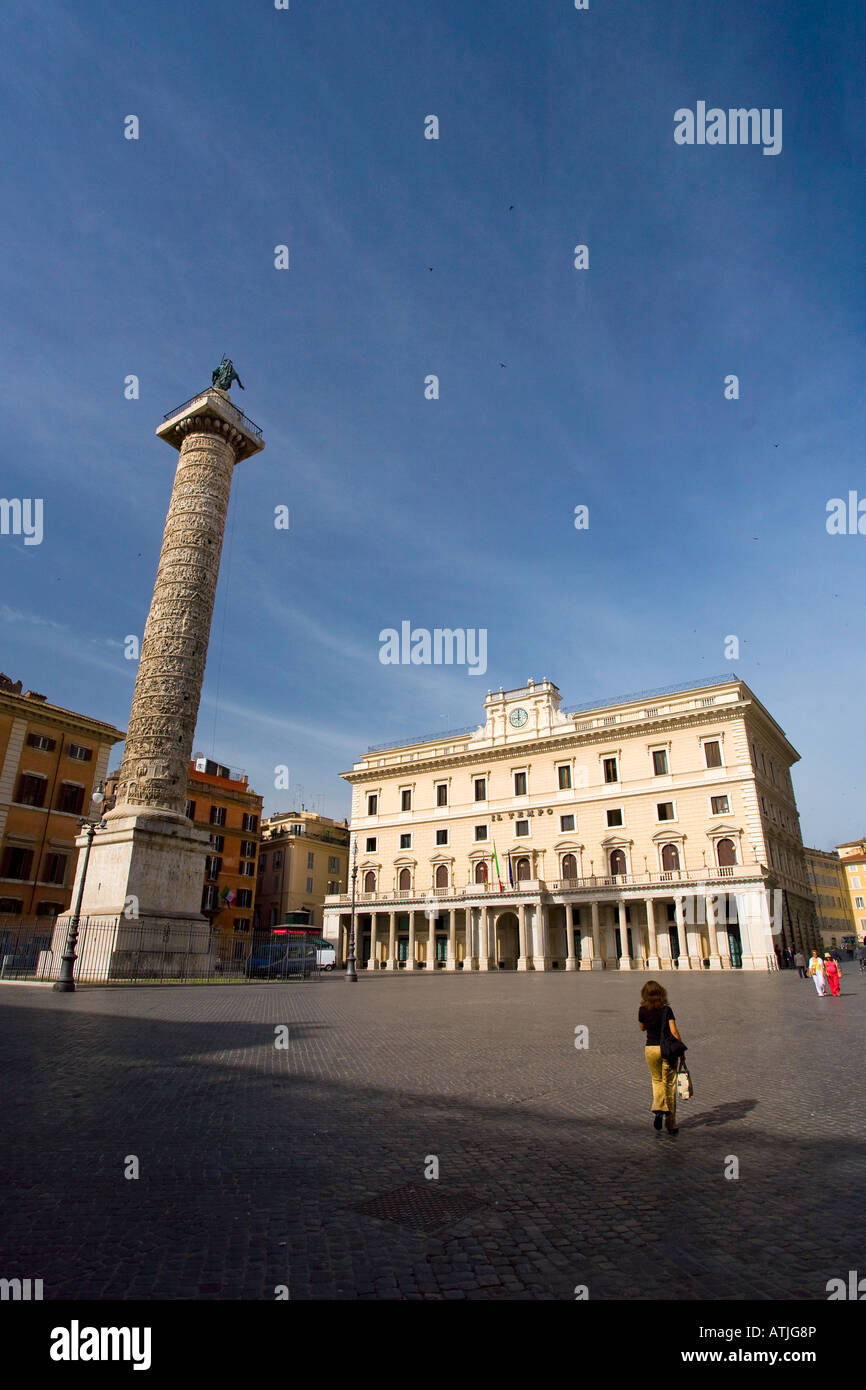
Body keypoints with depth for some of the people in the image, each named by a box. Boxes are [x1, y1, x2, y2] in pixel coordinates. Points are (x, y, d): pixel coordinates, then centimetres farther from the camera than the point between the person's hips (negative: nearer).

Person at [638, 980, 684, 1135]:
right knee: (669, 1085, 10)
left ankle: (658, 1108, -5)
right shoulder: (667, 1009, -9)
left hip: (650, 1049, 1)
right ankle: (671, 1124, 12)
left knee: (657, 1081, 20)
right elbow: (674, 1032, -13)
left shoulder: (642, 1010, -4)